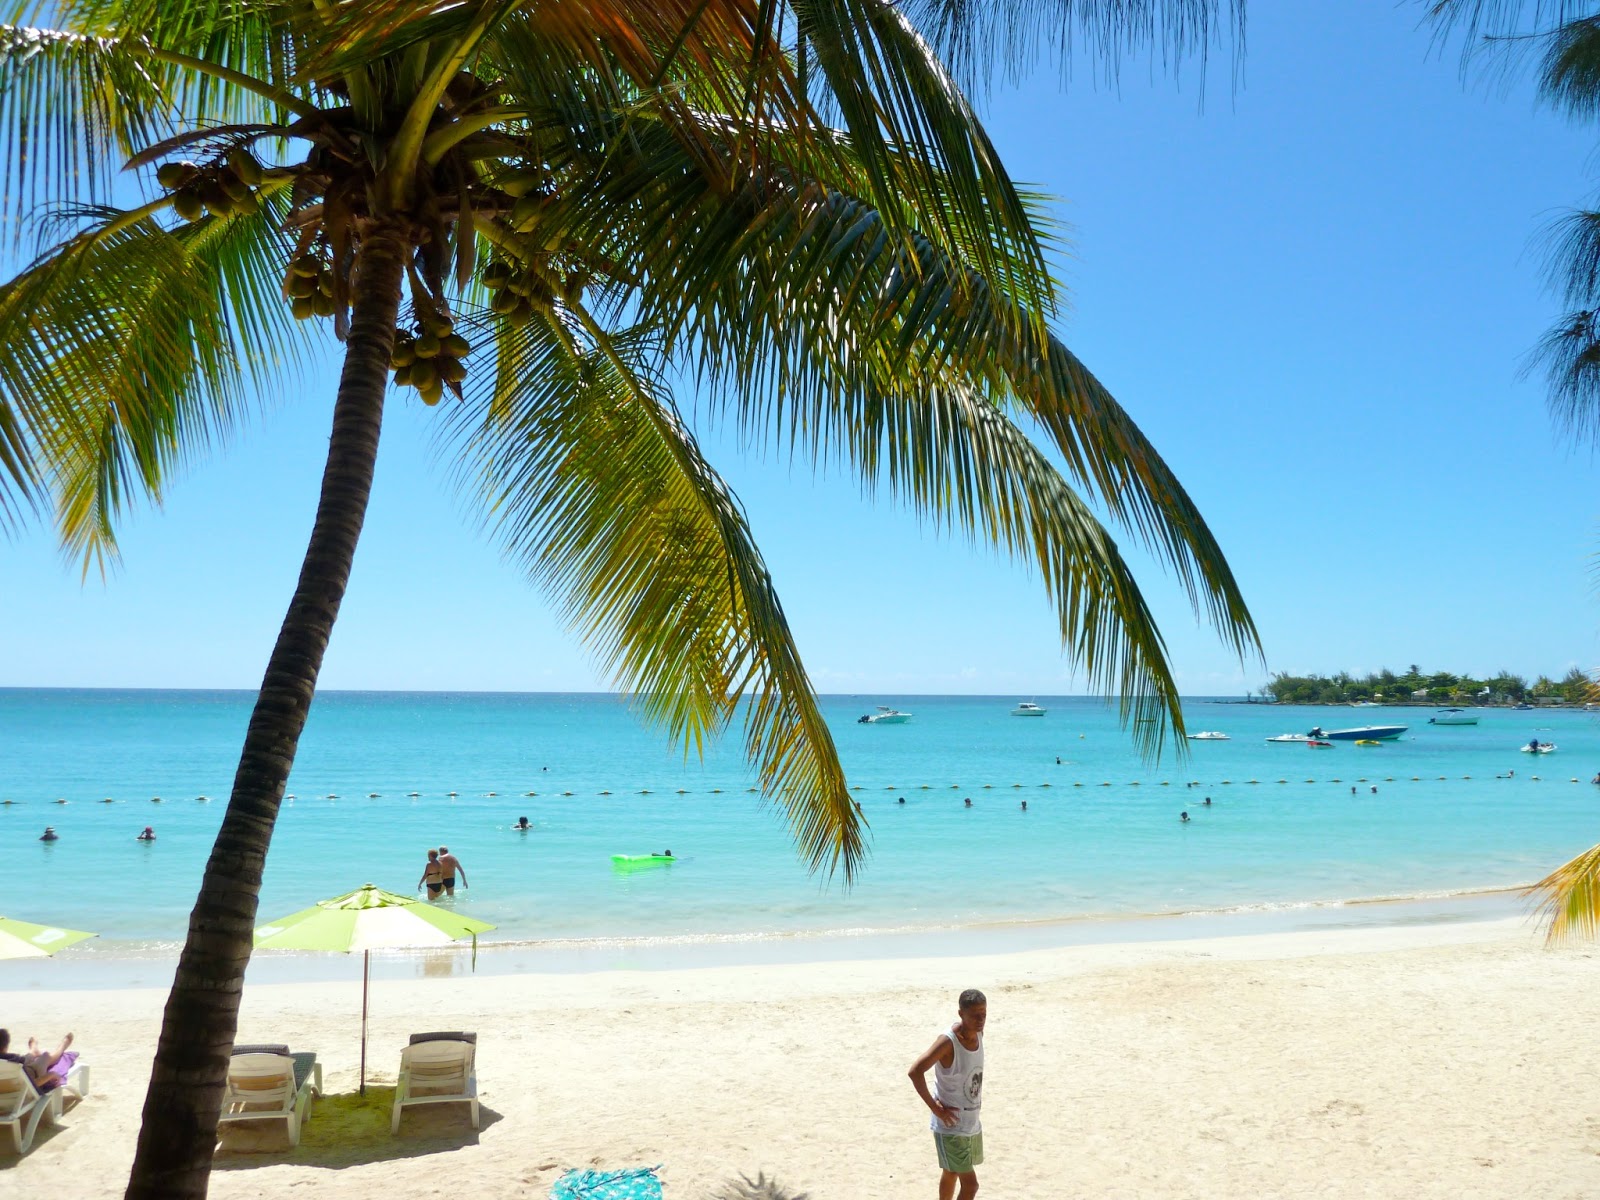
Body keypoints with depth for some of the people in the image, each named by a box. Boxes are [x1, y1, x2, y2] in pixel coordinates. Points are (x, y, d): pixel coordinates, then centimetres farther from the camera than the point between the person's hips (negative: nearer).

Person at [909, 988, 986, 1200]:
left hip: (973, 1123, 7)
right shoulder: (947, 1041, -25)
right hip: (951, 1126, -7)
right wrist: (935, 1107, -24)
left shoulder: (978, 1034, -2)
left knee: (951, 1173, 23)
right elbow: (915, 1071, -31)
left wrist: (977, 1102, 12)